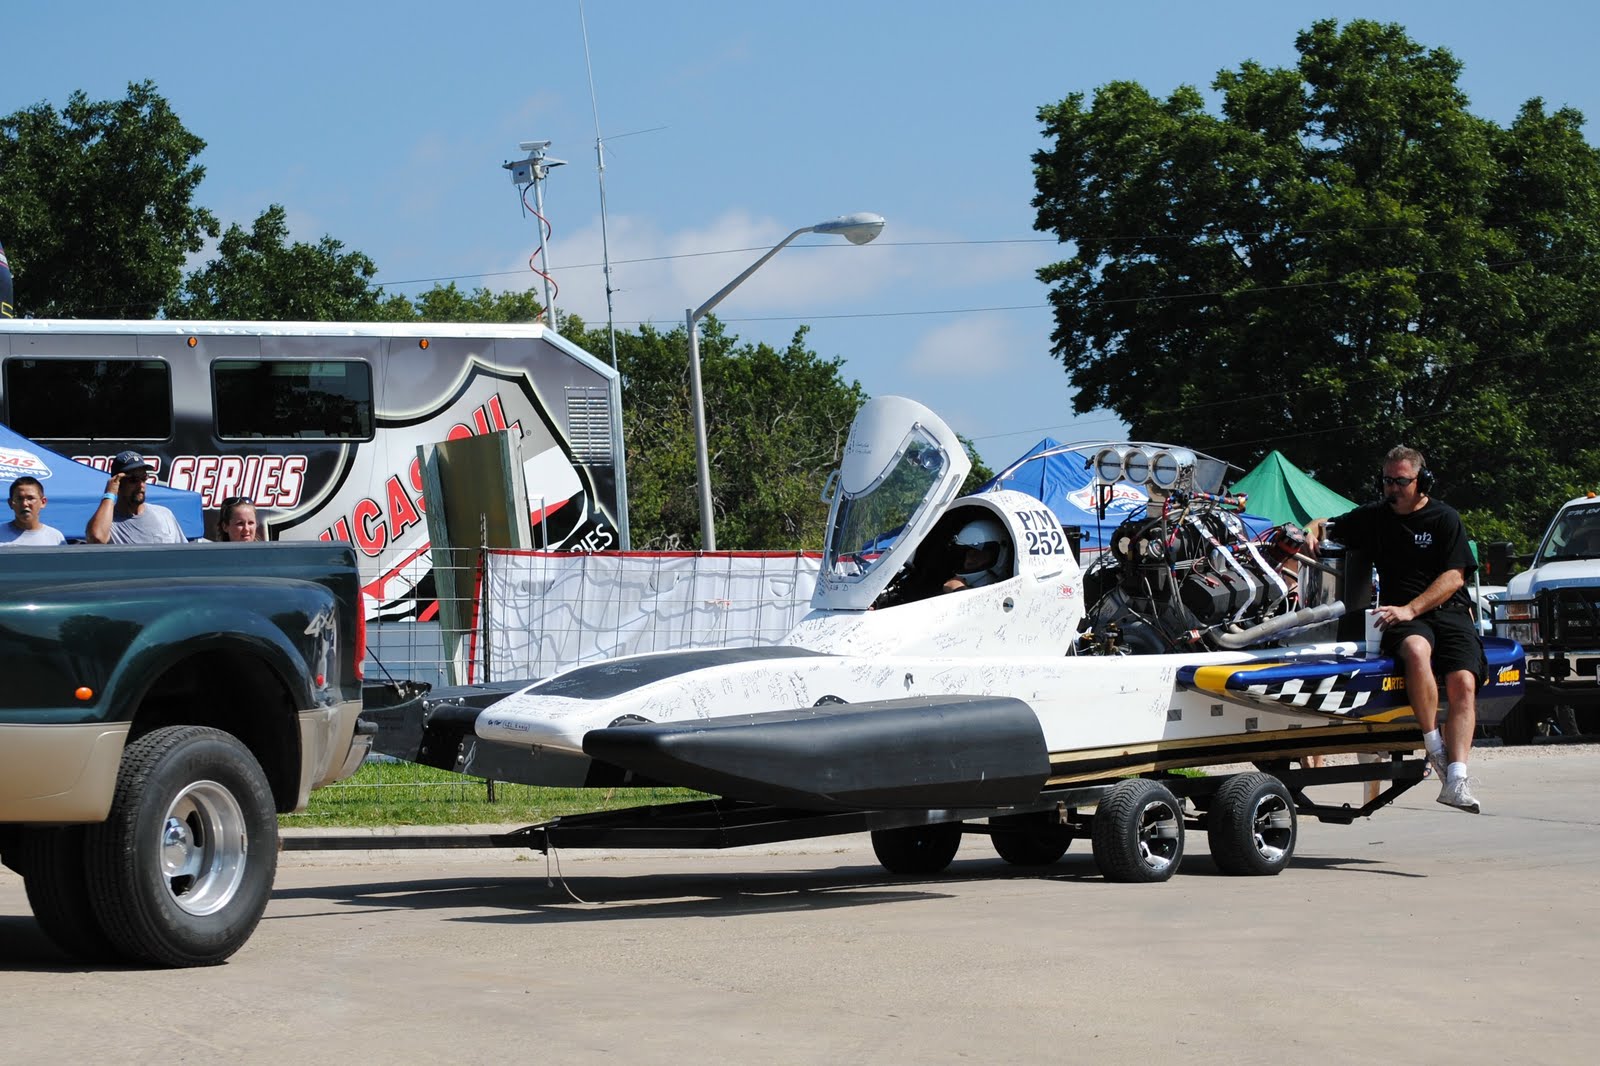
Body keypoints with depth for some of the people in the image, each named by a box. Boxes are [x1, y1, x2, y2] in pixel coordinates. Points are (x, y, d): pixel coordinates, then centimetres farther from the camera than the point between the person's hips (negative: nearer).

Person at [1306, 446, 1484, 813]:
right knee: (1417, 649, -36)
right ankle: (1434, 747, -29)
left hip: (1449, 610, -1)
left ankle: (1456, 778, -34)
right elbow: (1327, 525, 27)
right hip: (1401, 616, 1)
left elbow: (1454, 577, -4)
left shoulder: (1444, 519, 5)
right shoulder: (1374, 517, 15)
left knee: (1463, 684, -25)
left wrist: (1411, 608, -17)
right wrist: (1313, 533, 1)